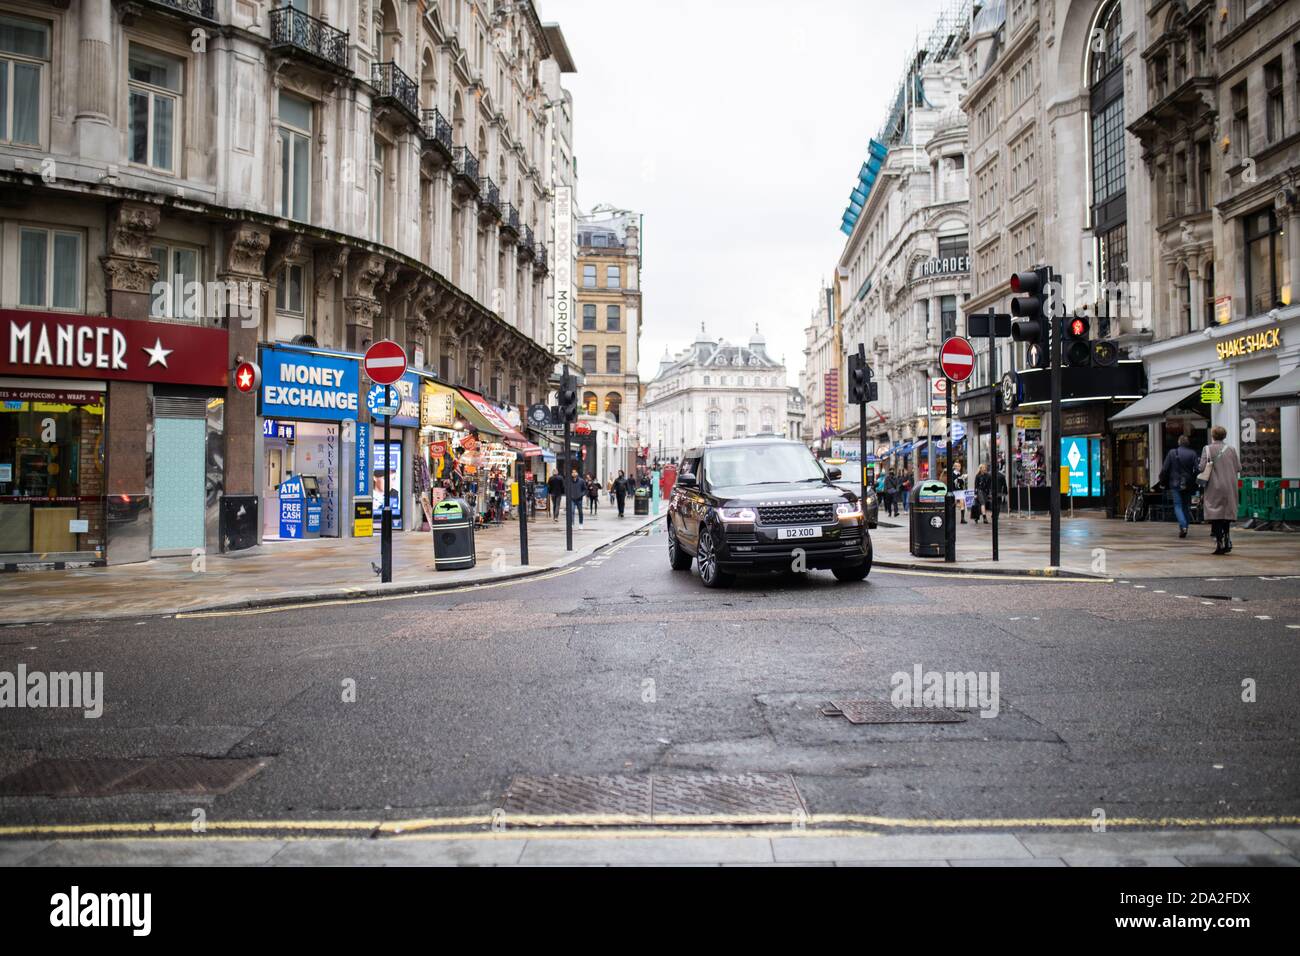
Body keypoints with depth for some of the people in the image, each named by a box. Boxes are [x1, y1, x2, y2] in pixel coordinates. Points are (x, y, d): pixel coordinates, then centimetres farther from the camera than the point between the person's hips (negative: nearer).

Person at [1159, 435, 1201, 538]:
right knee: (1185, 506, 12)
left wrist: (1163, 481, 9)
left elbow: (1165, 469, -3)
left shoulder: (1172, 453, -4)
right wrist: (1194, 482, 8)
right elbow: (1197, 469, -5)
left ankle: (1183, 525, -23)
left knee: (1177, 505, -1)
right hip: (1188, 485, 2)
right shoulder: (1192, 454, 0)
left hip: (1175, 484, -2)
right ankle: (1184, 529, 13)